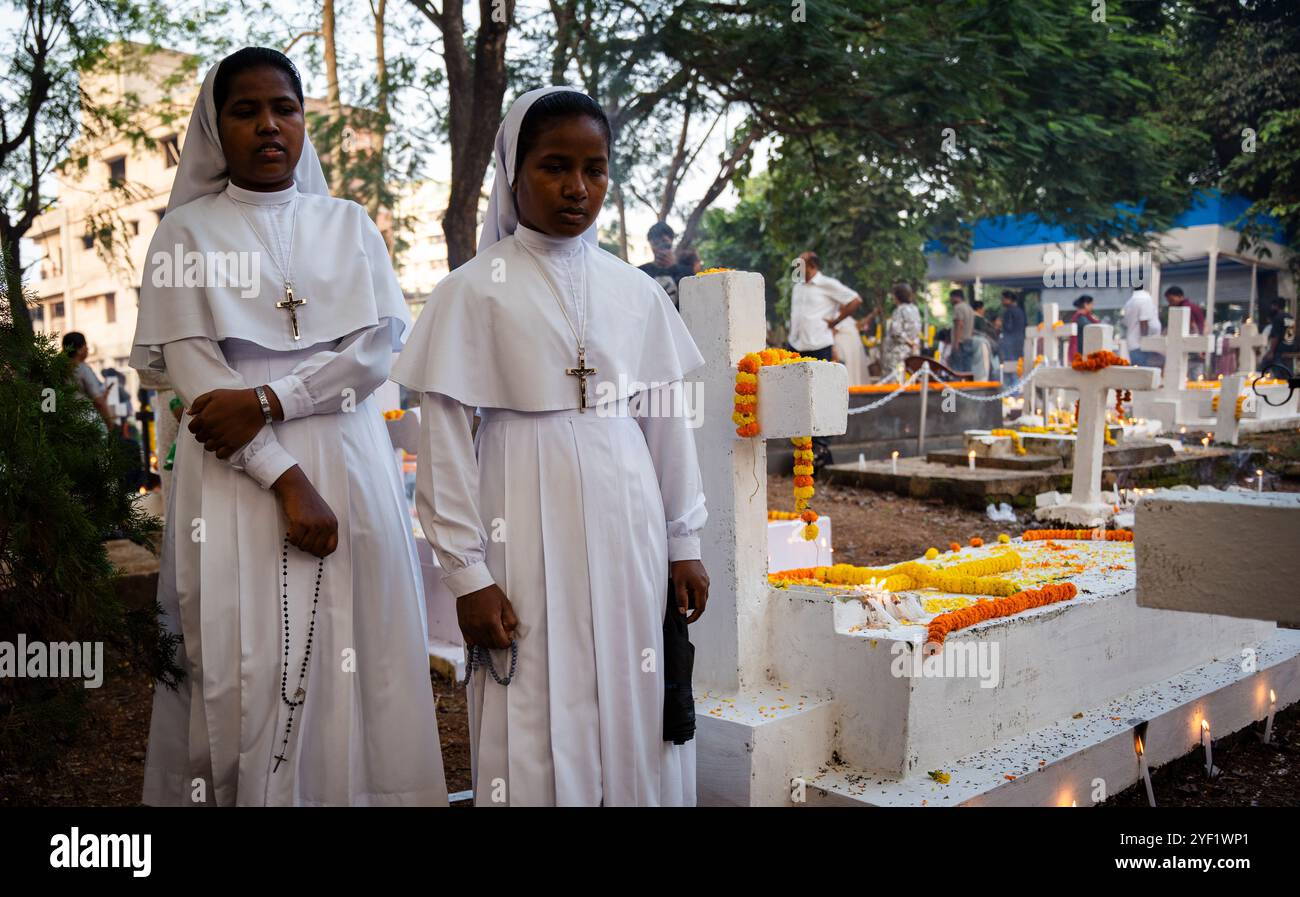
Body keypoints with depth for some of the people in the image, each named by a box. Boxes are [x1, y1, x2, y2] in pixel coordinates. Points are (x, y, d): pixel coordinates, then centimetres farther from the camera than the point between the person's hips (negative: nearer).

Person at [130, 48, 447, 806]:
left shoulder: (349, 223, 13)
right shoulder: (186, 231, 7)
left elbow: (383, 344, 1)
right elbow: (191, 368, -4)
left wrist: (267, 399, -13)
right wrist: (287, 479, -15)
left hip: (350, 466, 2)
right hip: (239, 475, -1)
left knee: (351, 668, 1)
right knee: (248, 669, -2)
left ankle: (355, 790, 16)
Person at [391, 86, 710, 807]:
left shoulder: (636, 293, 7)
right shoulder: (474, 291, -3)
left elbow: (668, 426, 11)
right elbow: (445, 444, -5)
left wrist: (684, 545, 10)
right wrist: (467, 574, -7)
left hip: (627, 532, 4)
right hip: (528, 535, -3)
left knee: (635, 726, 11)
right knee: (535, 745, 4)